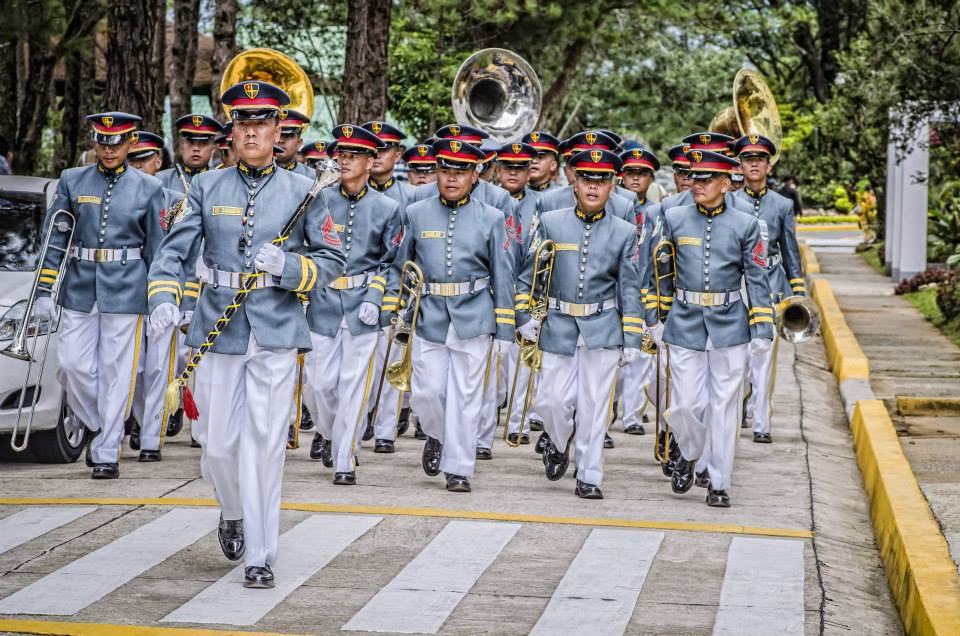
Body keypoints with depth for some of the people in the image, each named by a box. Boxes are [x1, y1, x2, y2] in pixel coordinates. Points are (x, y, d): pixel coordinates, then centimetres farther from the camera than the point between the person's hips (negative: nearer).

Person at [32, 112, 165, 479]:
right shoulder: (72, 181, 5)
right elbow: (54, 239, 6)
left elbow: (157, 248, 4)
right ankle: (100, 429, 25)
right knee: (74, 366, 1)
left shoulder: (149, 188, 2)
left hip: (125, 290, -2)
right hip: (79, 288, 2)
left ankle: (107, 453, 7)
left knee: (116, 372, 0)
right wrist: (44, 290, 1)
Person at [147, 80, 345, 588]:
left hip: (277, 334, -1)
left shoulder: (301, 190, 4)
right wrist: (164, 298, -19)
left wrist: (290, 267, -13)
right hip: (218, 331, 1)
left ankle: (260, 556, 4)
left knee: (265, 446, -4)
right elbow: (174, 250, -1)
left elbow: (332, 260, 6)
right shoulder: (206, 188, 5)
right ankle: (233, 512, 37)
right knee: (218, 445, 5)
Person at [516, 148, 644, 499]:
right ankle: (558, 445, 33)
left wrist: (632, 338, 0)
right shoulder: (550, 223, 2)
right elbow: (528, 275, 8)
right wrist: (526, 316, 1)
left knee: (594, 408, 1)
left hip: (602, 330, 0)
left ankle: (589, 477, 10)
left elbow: (630, 288, 4)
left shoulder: (624, 232, 3)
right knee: (552, 400, 2)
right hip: (558, 328, 0)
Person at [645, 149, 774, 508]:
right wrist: (655, 320, 8)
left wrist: (761, 330, -3)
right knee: (685, 405, -1)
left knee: (724, 406, 3)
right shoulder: (674, 219, 2)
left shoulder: (745, 225, 0)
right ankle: (690, 454, 29)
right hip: (685, 325, 1)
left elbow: (757, 280, 1)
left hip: (729, 326, 0)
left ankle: (718, 483, 12)